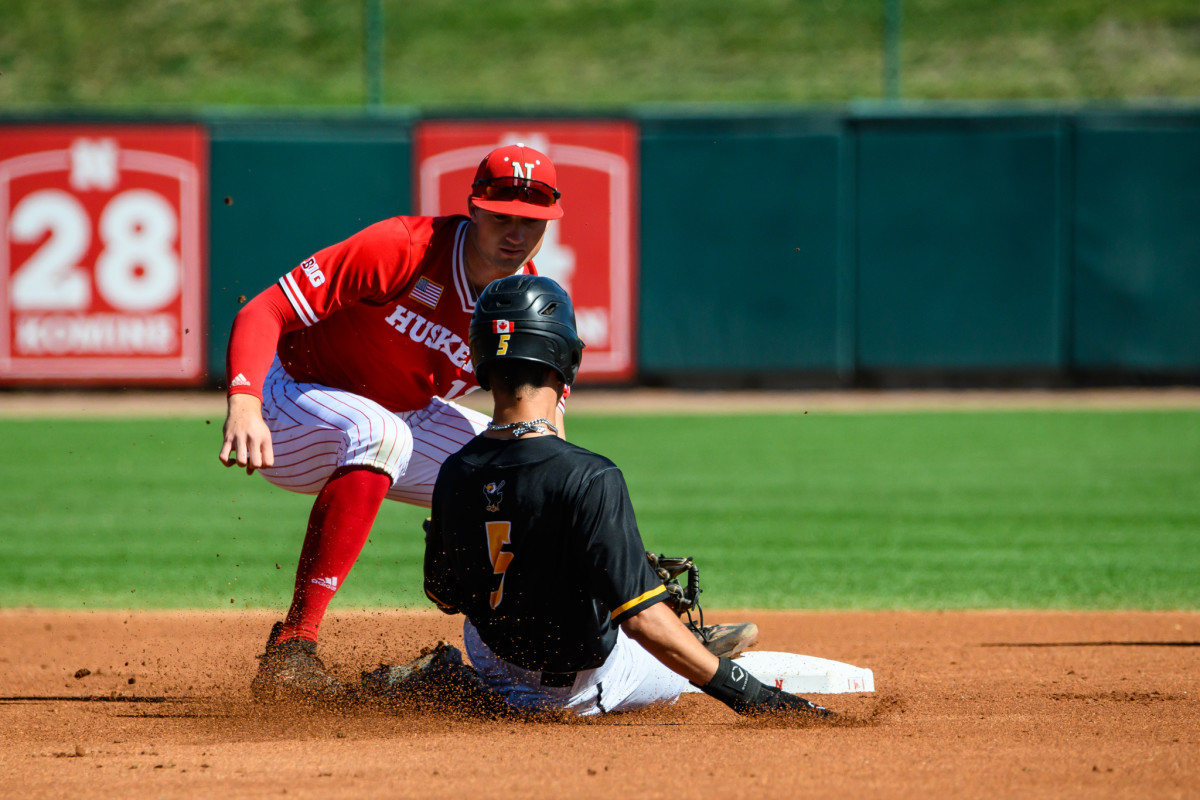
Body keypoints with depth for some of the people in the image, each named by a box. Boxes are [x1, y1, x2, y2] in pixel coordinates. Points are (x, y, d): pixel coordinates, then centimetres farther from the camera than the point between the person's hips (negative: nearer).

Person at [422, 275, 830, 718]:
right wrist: (746, 692, -29)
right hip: (582, 689, -5)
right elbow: (641, 619, -34)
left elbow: (444, 596, 2)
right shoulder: (588, 478, -31)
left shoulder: (455, 473, -13)